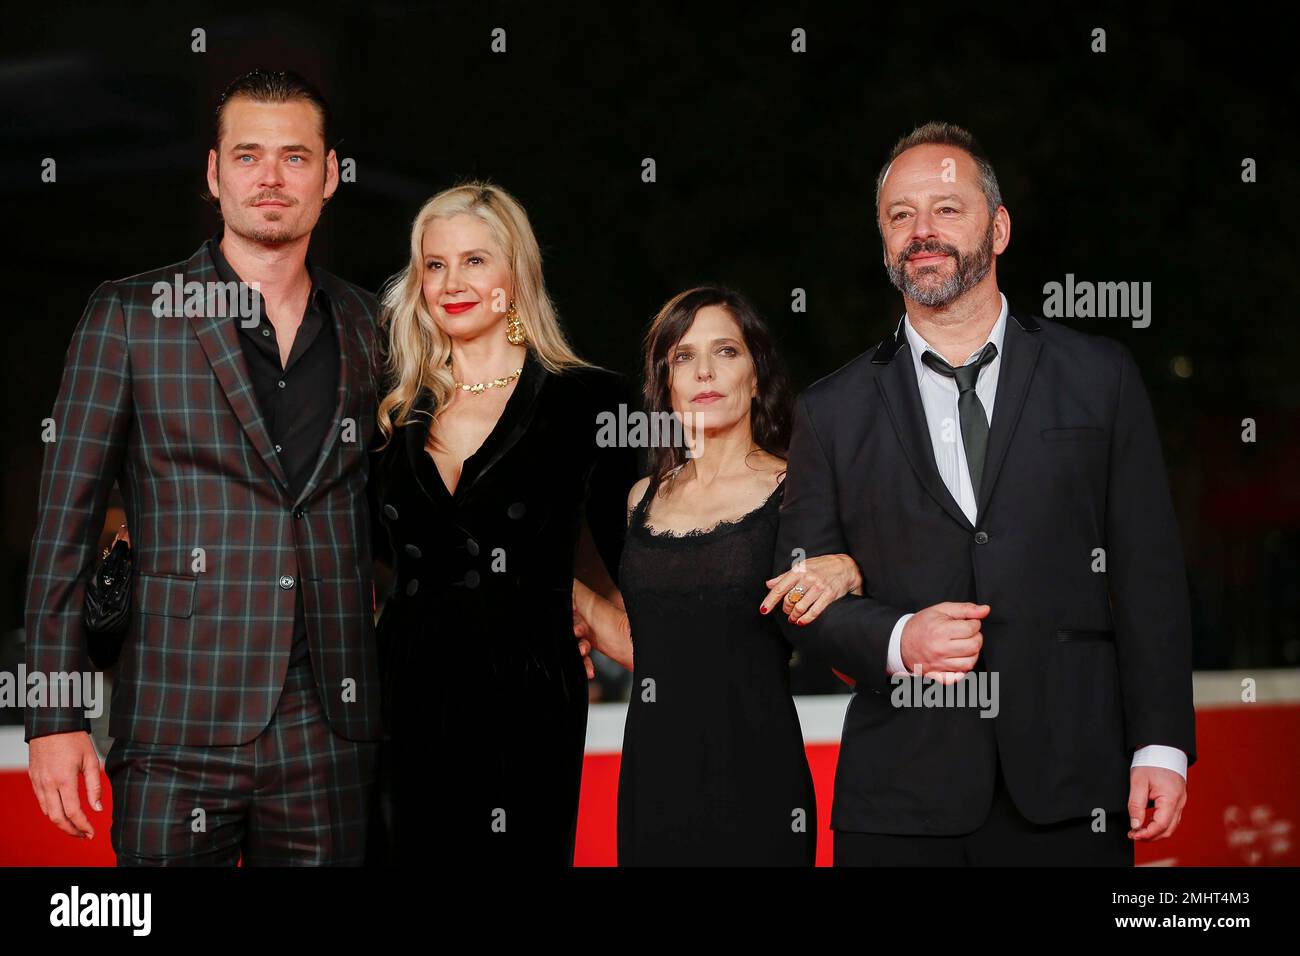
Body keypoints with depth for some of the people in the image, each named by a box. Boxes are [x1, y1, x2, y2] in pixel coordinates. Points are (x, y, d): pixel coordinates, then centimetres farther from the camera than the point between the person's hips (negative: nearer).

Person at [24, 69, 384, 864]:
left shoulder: (368, 327, 10)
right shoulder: (129, 316, 1)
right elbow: (65, 523, 0)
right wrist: (54, 718, -5)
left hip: (331, 738, 3)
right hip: (180, 734, -3)